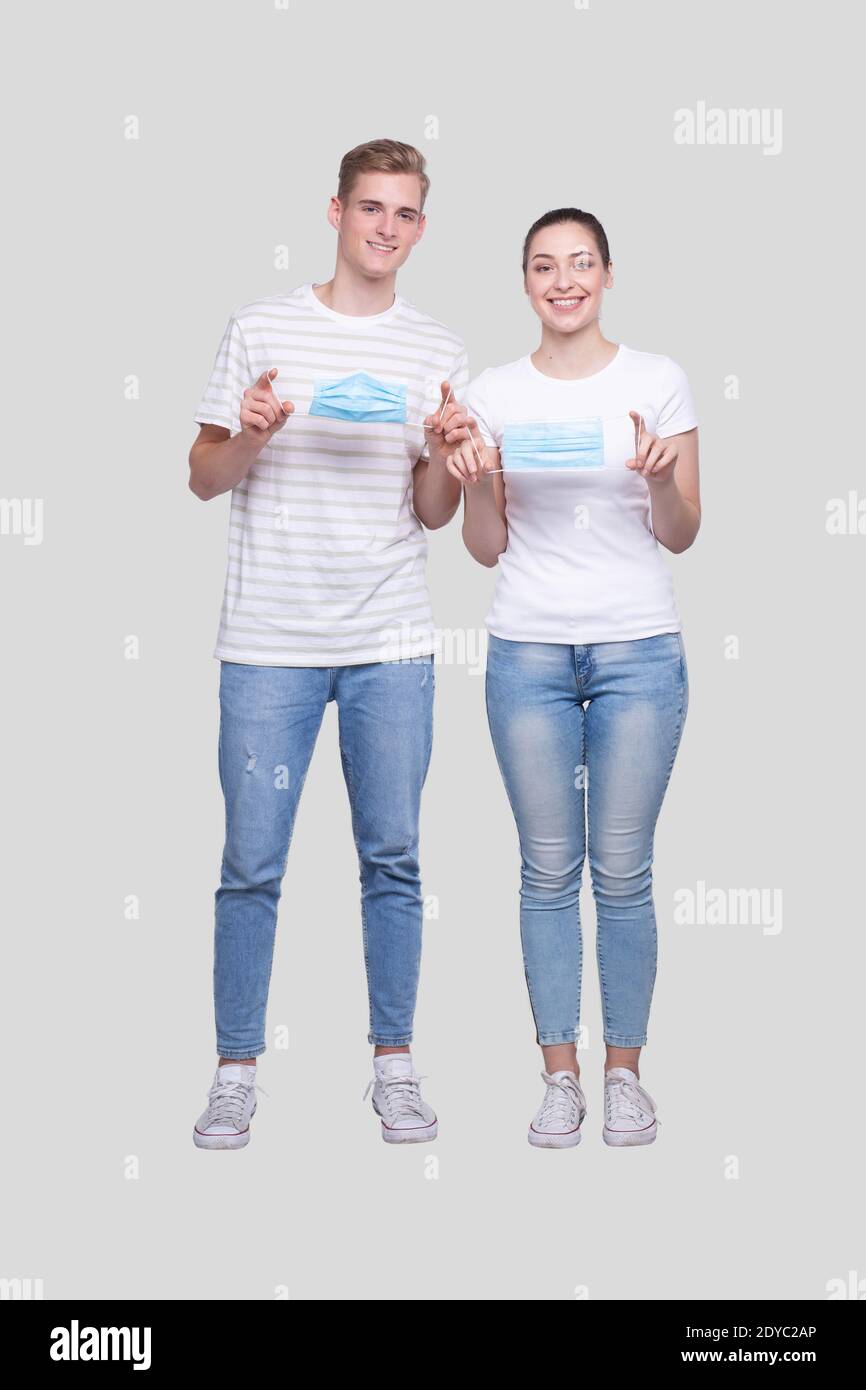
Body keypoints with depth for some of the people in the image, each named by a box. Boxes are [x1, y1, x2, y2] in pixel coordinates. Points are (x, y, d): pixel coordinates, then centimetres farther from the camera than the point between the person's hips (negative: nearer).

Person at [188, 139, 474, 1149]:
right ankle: (236, 1071, 16)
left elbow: (434, 514, 9)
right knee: (252, 865, 2)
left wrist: (442, 451, -11)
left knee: (392, 858, 7)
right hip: (269, 644, -1)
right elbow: (203, 479, 6)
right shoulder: (260, 329, 4)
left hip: (391, 646, 2)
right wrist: (252, 437, -14)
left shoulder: (438, 353, 9)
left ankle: (393, 1065, 20)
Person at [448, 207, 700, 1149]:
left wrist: (664, 477, -16)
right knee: (549, 867, 4)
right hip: (528, 649, 1)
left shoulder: (658, 381, 3)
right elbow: (486, 548, 9)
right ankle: (560, 1078, 14)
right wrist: (474, 483, -9)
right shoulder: (493, 394, 7)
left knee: (623, 868, 1)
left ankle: (625, 1072, 15)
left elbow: (680, 537, 4)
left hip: (638, 648, -1)